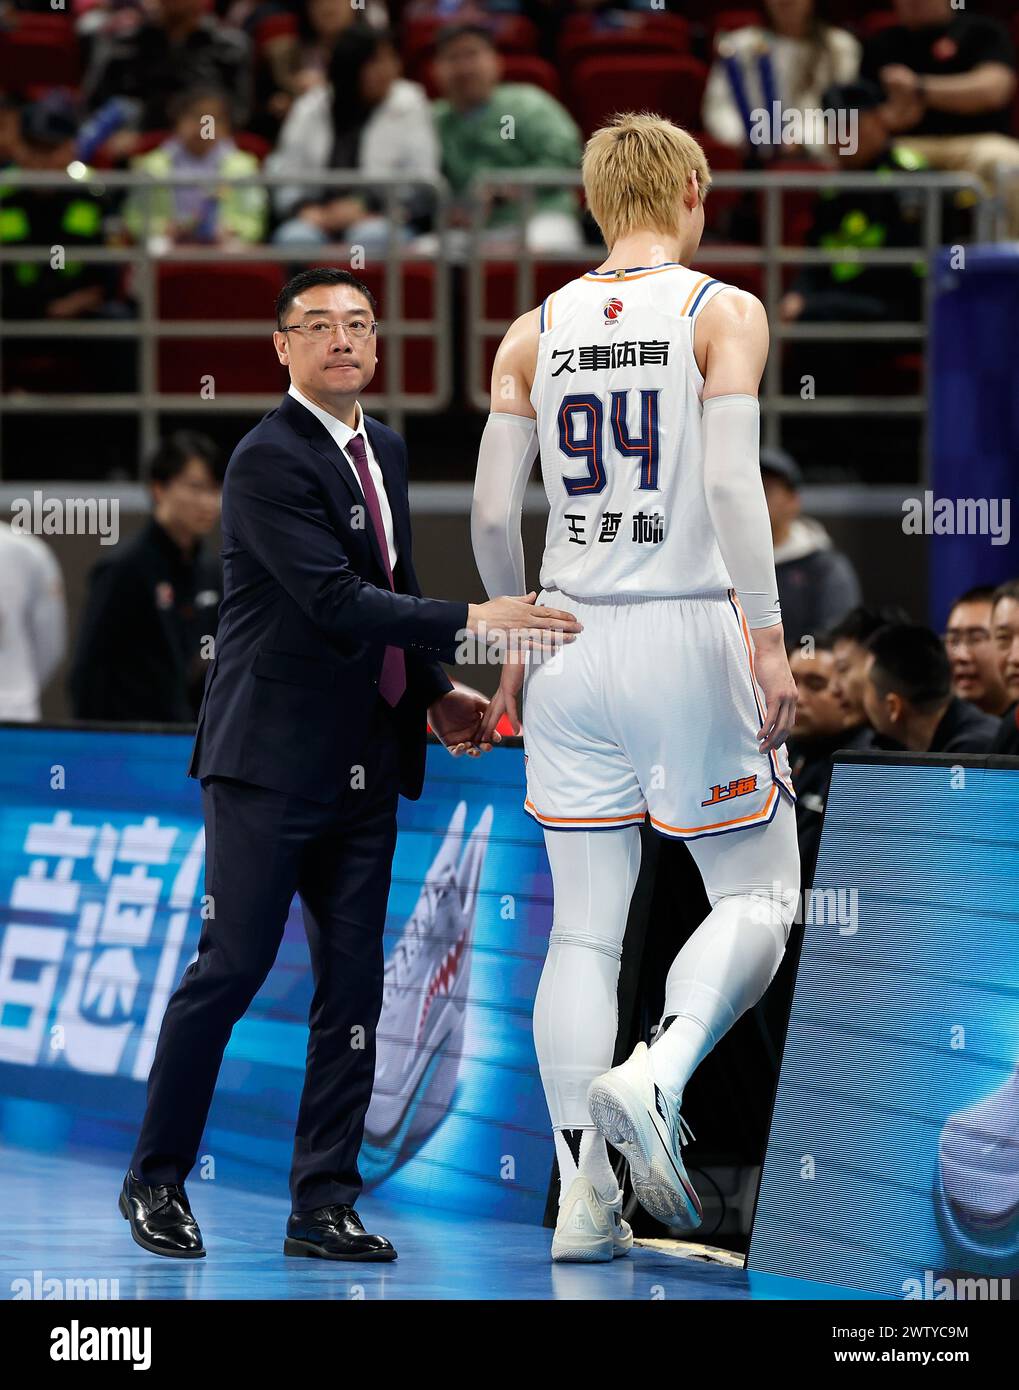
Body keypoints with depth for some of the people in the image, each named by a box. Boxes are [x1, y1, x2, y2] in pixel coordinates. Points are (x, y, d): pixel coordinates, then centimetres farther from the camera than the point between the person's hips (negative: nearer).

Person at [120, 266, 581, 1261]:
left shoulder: (384, 449, 13)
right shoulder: (269, 460, -14)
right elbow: (335, 601, -22)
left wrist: (434, 693, 9)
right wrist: (470, 620, -24)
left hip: (363, 765, 8)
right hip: (271, 759, -8)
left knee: (353, 985, 5)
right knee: (232, 966, -5)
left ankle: (324, 1204, 9)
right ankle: (157, 1180, 9)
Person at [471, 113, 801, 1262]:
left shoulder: (534, 333, 8)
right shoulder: (723, 314, -3)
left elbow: (491, 511, 5)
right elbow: (731, 483, -14)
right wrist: (767, 636, -12)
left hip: (574, 641, 4)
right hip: (690, 631, -4)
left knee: (583, 929, 7)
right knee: (757, 896, 8)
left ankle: (583, 1196, 4)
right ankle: (656, 1076, -18)